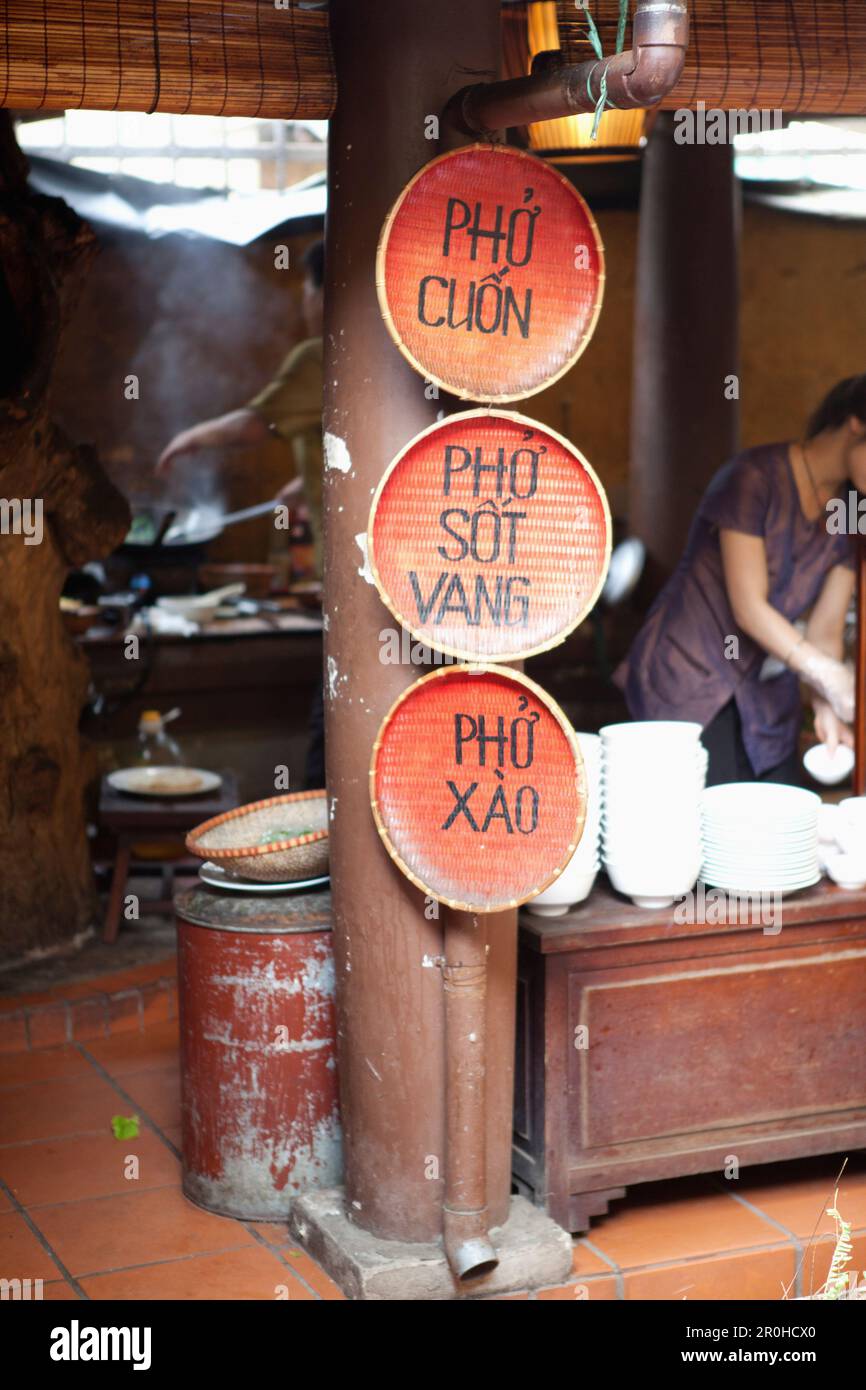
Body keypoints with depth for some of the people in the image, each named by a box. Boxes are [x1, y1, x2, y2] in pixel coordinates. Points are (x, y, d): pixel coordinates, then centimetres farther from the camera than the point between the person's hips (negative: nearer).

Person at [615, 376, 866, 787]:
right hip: (689, 678, -6)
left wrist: (826, 707, -17)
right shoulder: (755, 478, -15)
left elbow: (825, 630, 0)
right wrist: (829, 676, -26)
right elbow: (748, 607, -20)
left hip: (764, 696, 6)